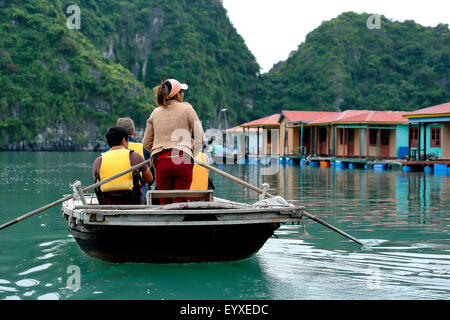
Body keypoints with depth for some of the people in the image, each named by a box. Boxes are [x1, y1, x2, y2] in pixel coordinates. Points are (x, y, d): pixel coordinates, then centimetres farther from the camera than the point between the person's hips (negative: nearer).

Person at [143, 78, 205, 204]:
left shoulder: (155, 113, 15)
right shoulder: (186, 109, 5)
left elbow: (146, 144, 18)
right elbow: (200, 138, 2)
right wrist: (191, 155, 15)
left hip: (161, 162, 3)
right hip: (183, 161, -3)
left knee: (164, 203, 7)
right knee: (180, 202, -2)